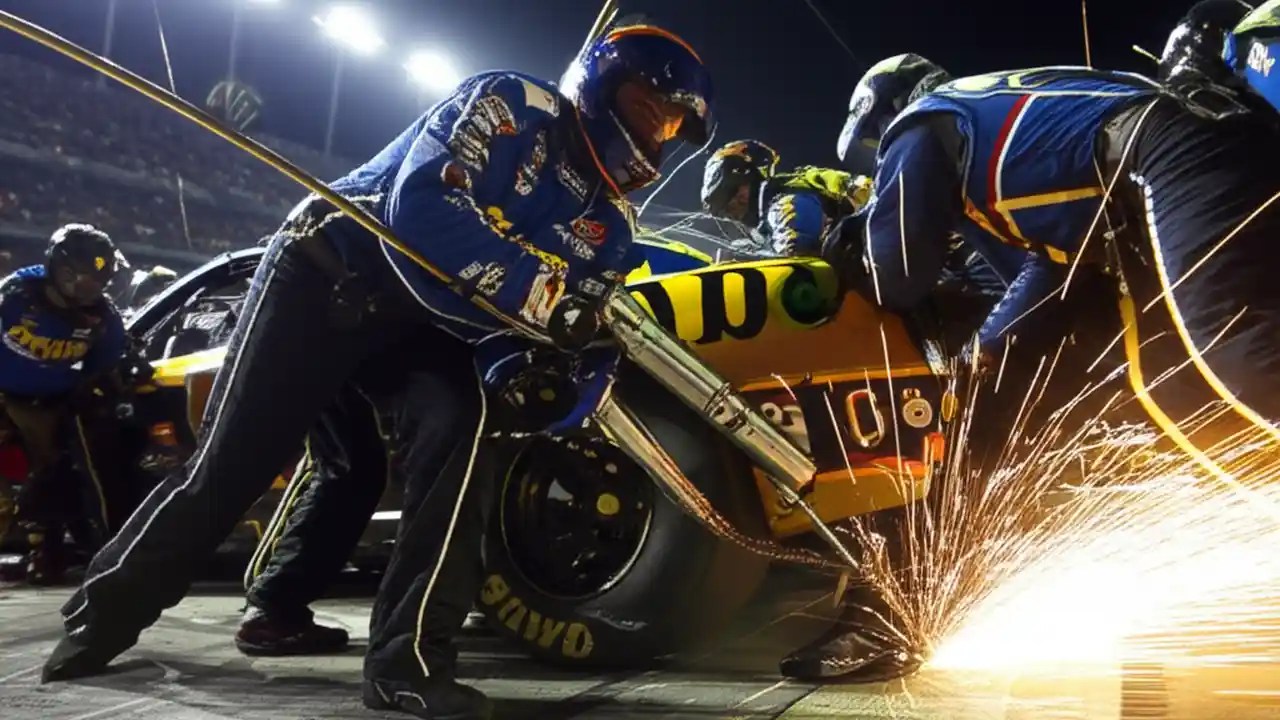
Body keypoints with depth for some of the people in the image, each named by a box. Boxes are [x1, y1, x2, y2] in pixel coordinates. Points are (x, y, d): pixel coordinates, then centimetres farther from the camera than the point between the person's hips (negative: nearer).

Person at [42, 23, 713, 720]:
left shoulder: (610, 225, 2)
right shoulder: (512, 105, -16)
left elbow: (575, 326, -4)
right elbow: (419, 209, -29)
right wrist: (532, 287, -35)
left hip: (425, 321, 5)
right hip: (326, 271, -5)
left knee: (473, 424, -23)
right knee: (229, 464, -1)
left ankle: (408, 654, -19)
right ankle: (104, 609, 24)